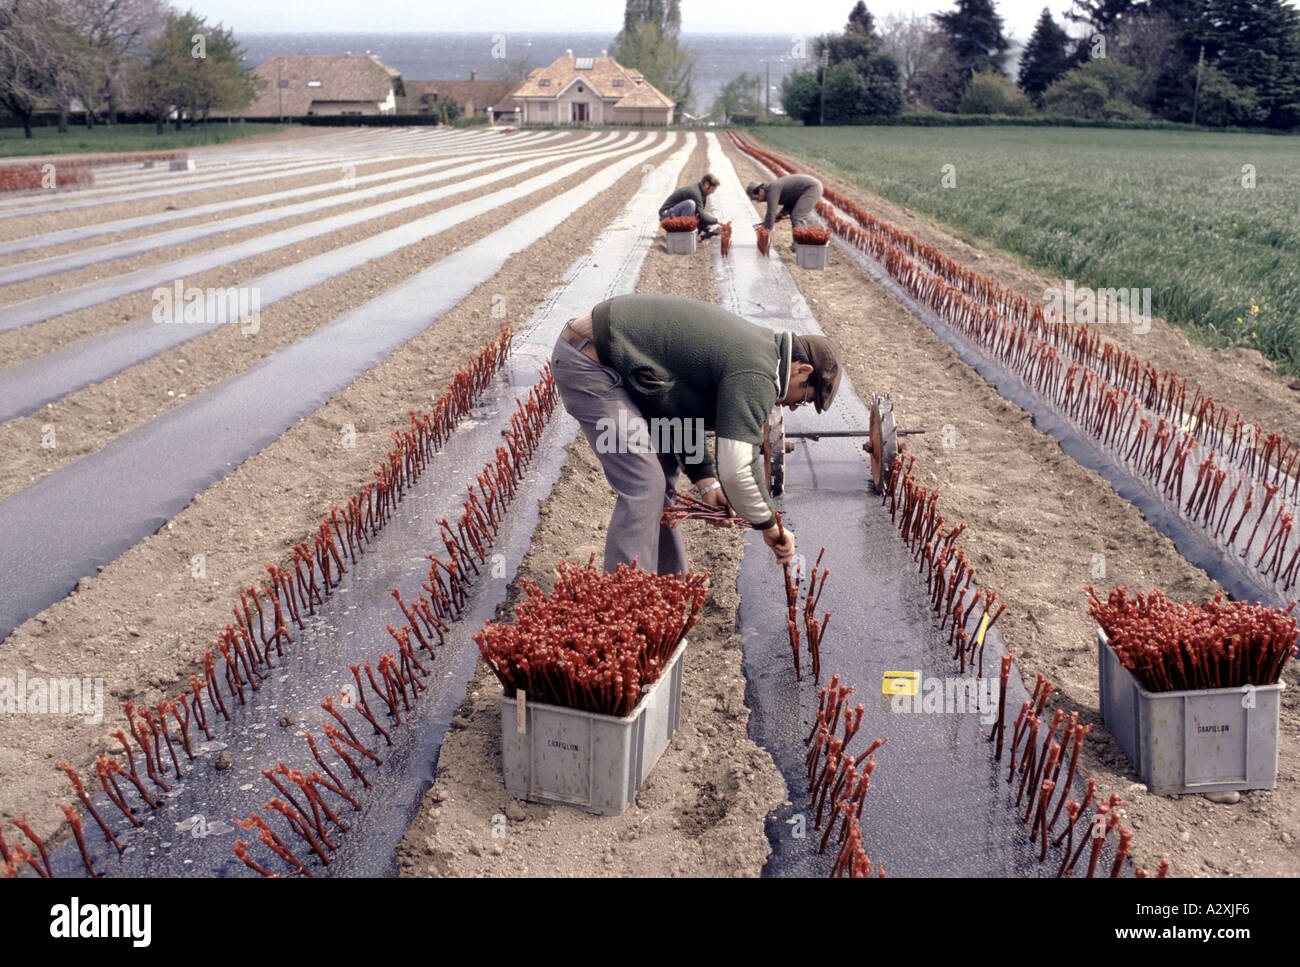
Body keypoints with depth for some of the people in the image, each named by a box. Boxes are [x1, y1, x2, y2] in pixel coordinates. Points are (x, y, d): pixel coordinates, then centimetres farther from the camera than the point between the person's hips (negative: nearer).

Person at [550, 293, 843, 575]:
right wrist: (770, 527, -9)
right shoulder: (756, 375, -18)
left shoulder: (750, 345, 14)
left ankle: (666, 583, 27)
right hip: (586, 365, -11)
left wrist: (705, 480, 11)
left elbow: (681, 406, 20)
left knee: (661, 471, 16)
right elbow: (737, 470, -24)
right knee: (643, 486, -11)